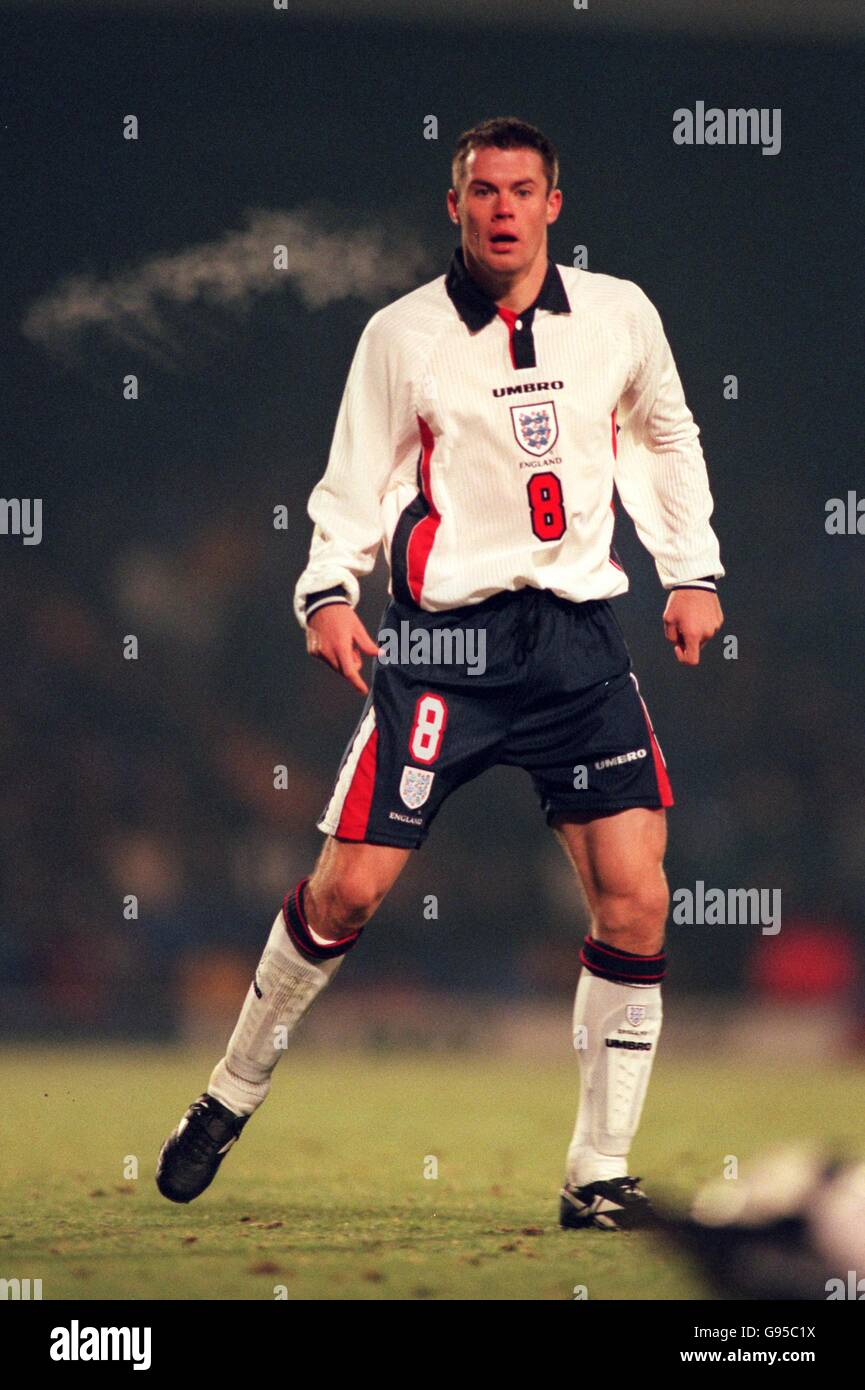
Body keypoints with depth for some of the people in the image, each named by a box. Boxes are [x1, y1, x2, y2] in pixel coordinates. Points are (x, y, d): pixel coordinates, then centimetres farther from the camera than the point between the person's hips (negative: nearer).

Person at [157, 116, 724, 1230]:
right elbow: (356, 482, 3)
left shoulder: (619, 315, 6)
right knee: (348, 889, -6)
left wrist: (693, 572, 14)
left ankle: (599, 1177, 1)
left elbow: (666, 438, 22)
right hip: (444, 637, -2)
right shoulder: (402, 335, 0)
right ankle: (232, 1094, 18)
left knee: (635, 899, -9)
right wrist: (328, 593, -13)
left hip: (580, 633, 2)